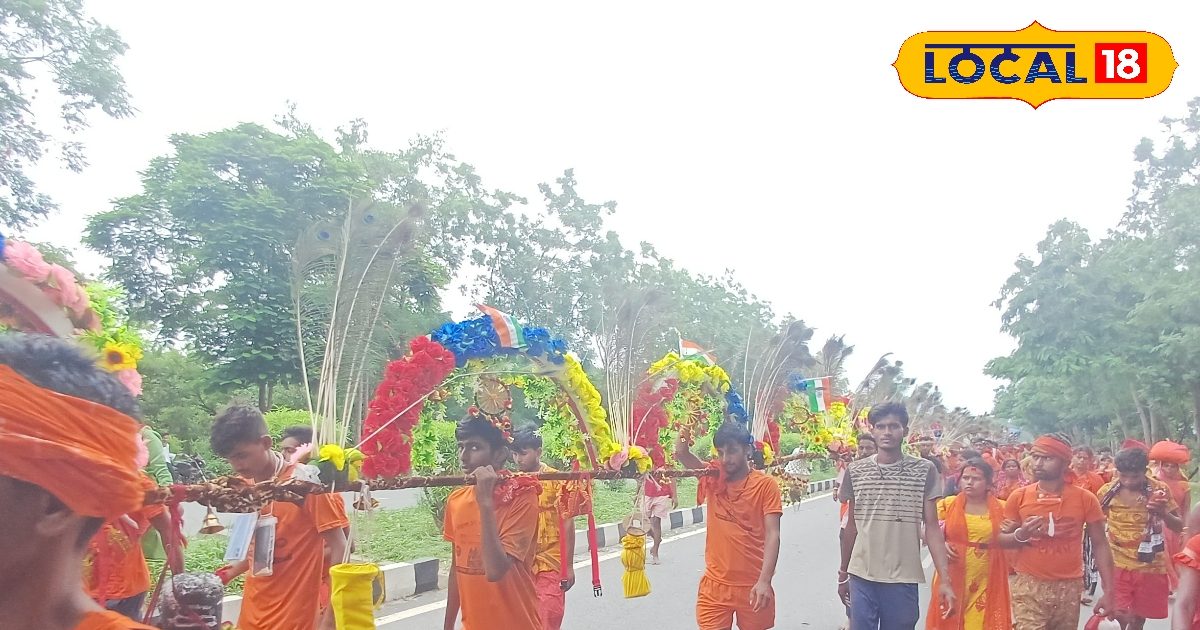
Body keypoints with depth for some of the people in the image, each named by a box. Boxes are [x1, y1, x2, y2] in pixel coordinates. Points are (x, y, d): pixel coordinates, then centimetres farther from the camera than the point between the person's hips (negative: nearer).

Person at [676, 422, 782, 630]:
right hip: (715, 585, 2)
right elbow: (681, 454, -13)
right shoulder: (712, 477, 3)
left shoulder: (765, 484, -6)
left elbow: (772, 534, -12)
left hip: (752, 586, -2)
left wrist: (764, 581, -20)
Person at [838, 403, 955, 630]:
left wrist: (945, 579, -10)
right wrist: (843, 574, 14)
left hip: (903, 580, -1)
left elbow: (932, 527, -2)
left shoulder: (924, 470, -2)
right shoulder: (855, 471, 2)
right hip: (861, 578, 1)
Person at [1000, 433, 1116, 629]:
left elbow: (1100, 545, 2)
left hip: (1069, 587, 1)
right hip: (1029, 586, -1)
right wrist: (1020, 535, -17)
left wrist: (1108, 591, -3)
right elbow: (1000, 540, 5)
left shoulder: (1085, 499, -1)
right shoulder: (1019, 497, -2)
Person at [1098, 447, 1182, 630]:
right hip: (1117, 564, 0)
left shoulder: (1159, 490, -8)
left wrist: (1163, 514, -24)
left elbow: (1179, 526, -4)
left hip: (1150, 565, 1)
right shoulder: (1107, 491, -6)